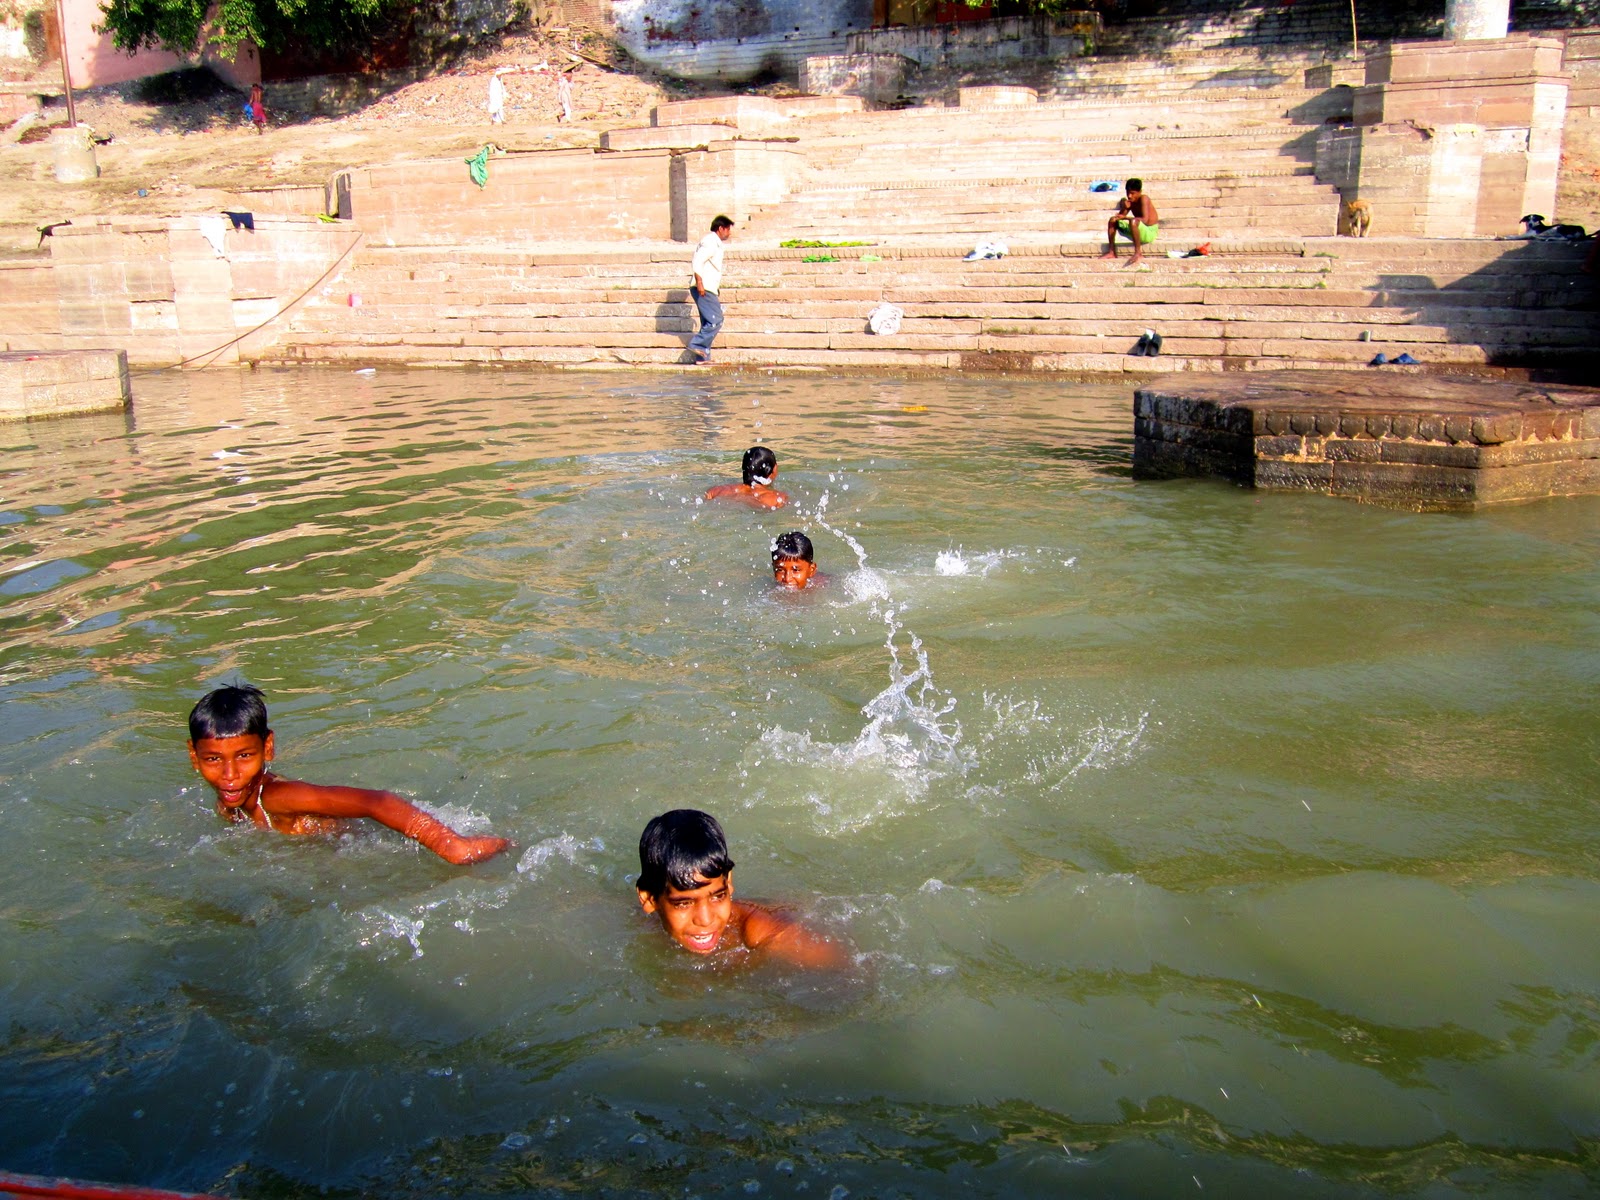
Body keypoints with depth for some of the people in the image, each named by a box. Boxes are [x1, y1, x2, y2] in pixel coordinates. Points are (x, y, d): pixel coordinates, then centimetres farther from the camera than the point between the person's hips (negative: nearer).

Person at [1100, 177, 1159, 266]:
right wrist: (1124, 208, -18)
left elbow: (1145, 219, -31)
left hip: (1150, 233, -8)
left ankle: (1138, 254, -31)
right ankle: (1111, 252, 4)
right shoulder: (1130, 201, 3)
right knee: (1113, 220, 5)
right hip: (1138, 232, 8)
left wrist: (1125, 217, -33)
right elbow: (1120, 216, 1)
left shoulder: (1143, 199, -19)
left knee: (1133, 221, -38)